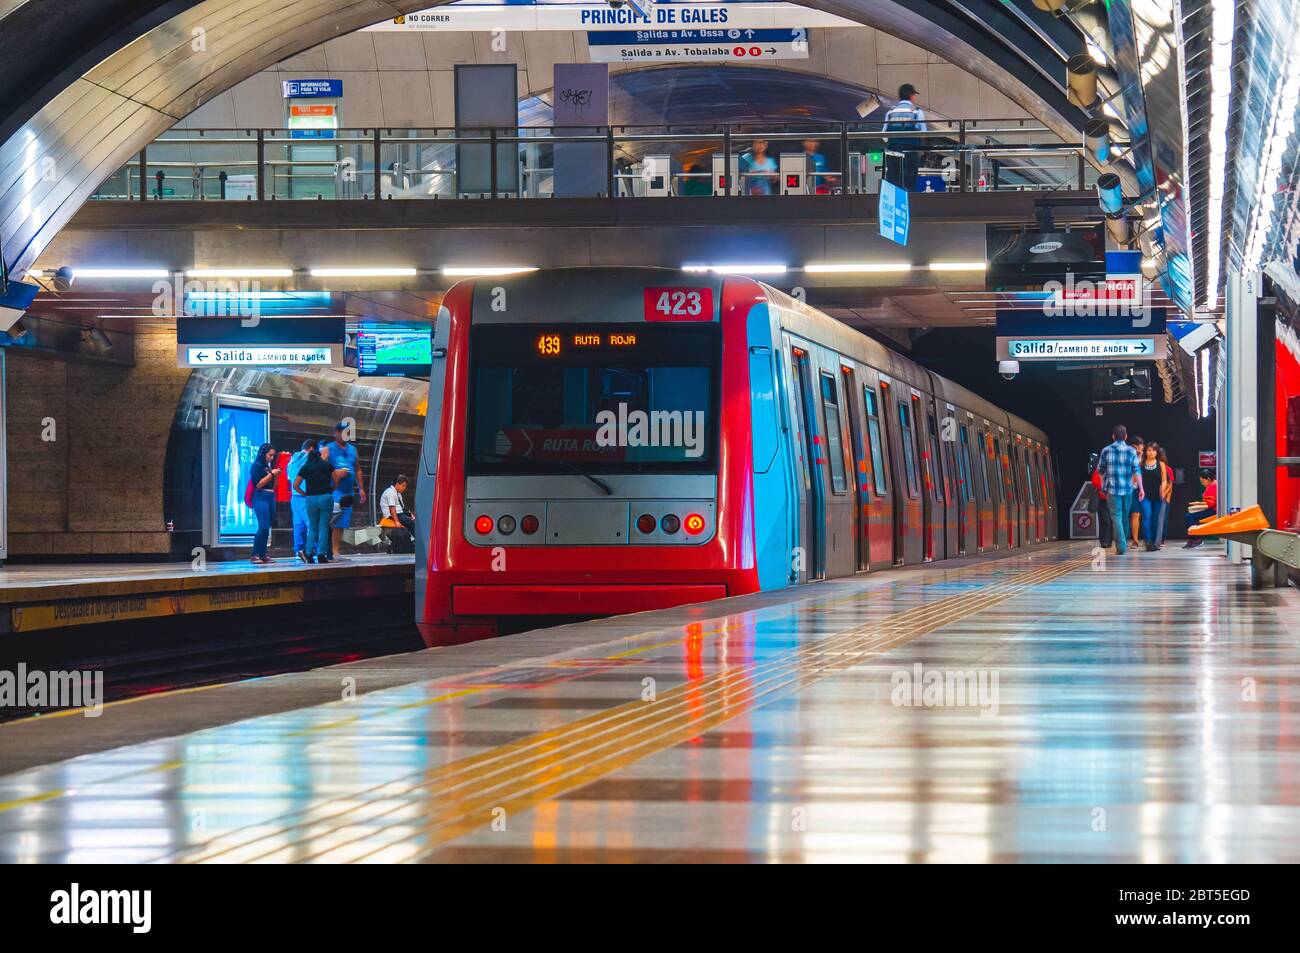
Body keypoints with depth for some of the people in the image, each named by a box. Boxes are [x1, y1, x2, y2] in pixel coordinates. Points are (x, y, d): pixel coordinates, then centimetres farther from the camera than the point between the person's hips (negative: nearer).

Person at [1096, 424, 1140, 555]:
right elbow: (1136, 471, -5)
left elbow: (1100, 470, 8)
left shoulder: (1106, 451, 0)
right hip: (1128, 488, 1)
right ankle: (1124, 543, 26)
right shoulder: (1131, 451, -2)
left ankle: (1121, 546, -15)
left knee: (1116, 516, -3)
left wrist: (1104, 484, 25)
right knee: (1125, 517, 16)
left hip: (1112, 489, -1)